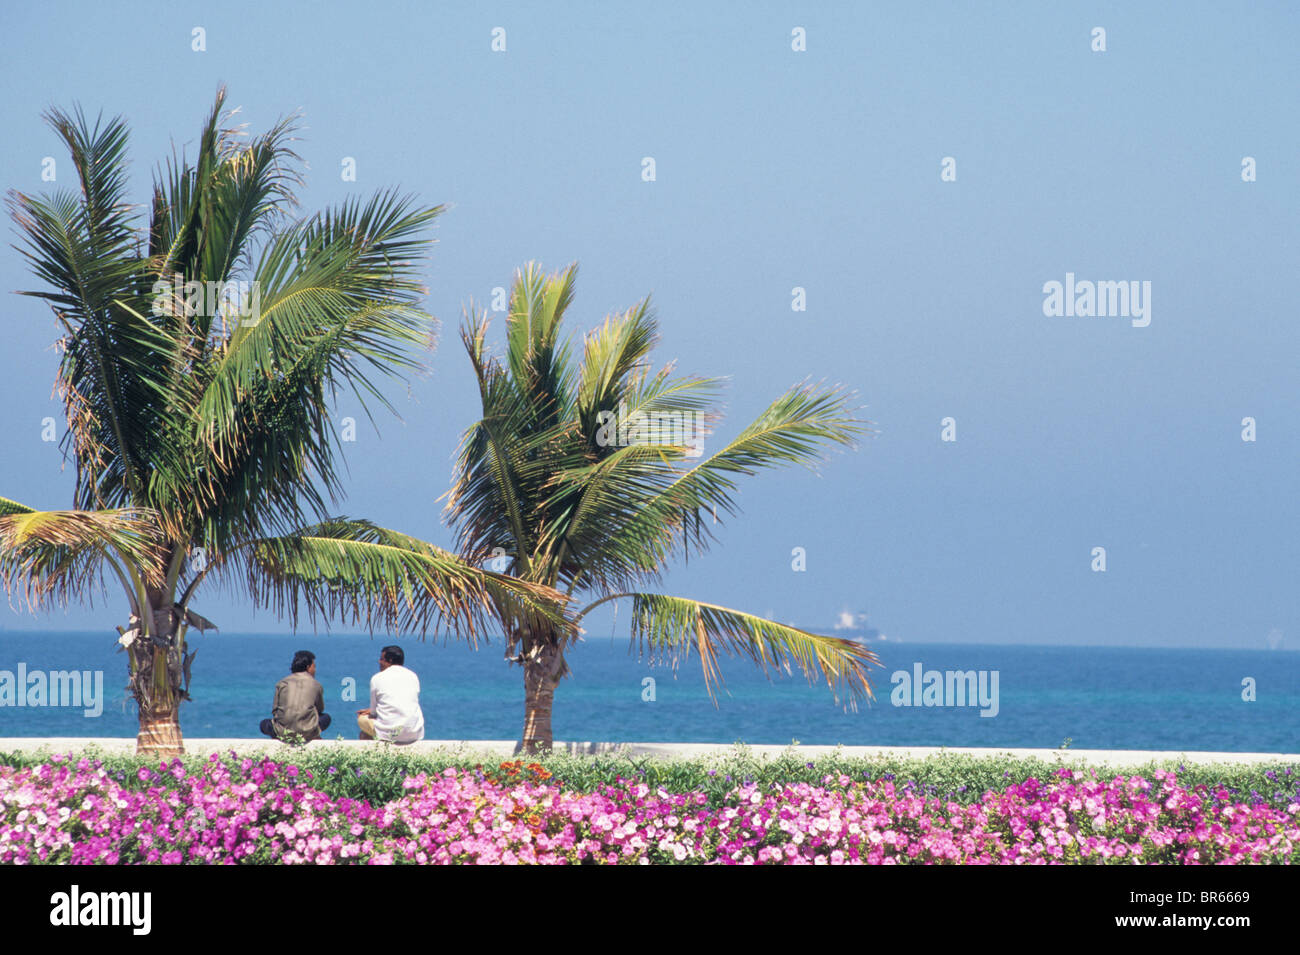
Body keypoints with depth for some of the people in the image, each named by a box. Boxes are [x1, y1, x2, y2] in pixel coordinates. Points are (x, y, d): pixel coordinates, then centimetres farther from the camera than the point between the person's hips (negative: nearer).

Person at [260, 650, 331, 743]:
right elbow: (320, 709, 22)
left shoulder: (282, 683, 9)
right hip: (307, 733, -1)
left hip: (283, 733, 1)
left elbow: (274, 710, 11)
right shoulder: (316, 685, 7)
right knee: (326, 717, 28)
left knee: (264, 724, 31)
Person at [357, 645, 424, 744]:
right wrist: (371, 711, 32)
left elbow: (374, 712, 5)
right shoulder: (413, 676, 11)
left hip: (388, 734, -4)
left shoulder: (377, 678, -1)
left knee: (362, 719, 23)